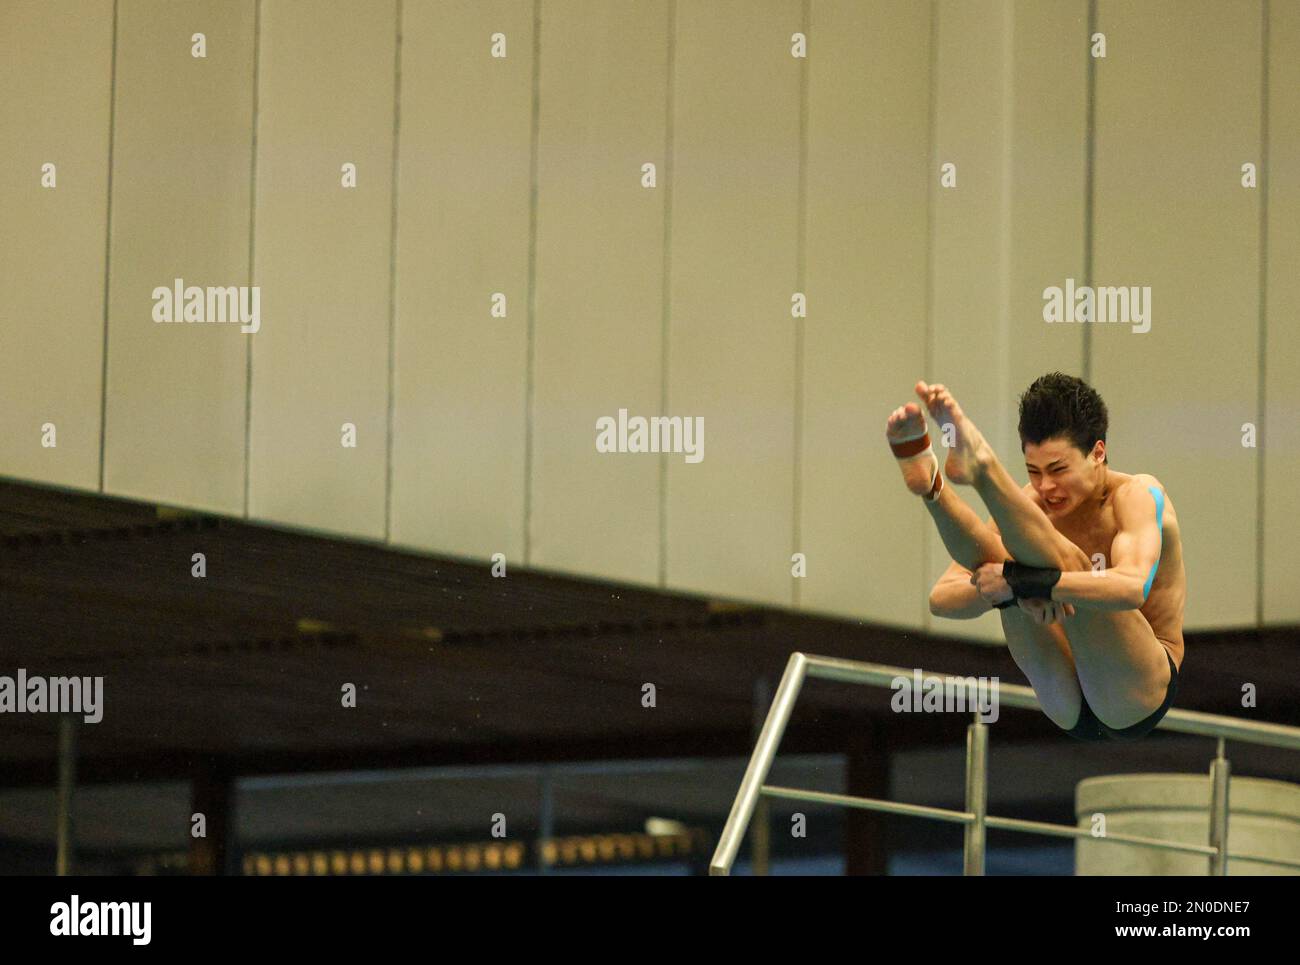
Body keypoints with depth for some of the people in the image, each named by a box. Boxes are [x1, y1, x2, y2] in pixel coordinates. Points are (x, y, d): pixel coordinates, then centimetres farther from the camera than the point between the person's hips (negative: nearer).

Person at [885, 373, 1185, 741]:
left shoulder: (1138, 494, -8)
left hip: (1140, 693, -5)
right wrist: (1011, 589, -28)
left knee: (1067, 561, -28)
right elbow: (942, 599, -6)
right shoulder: (1030, 503, 5)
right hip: (1068, 705, 5)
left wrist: (1027, 581, -39)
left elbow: (1133, 587, -31)